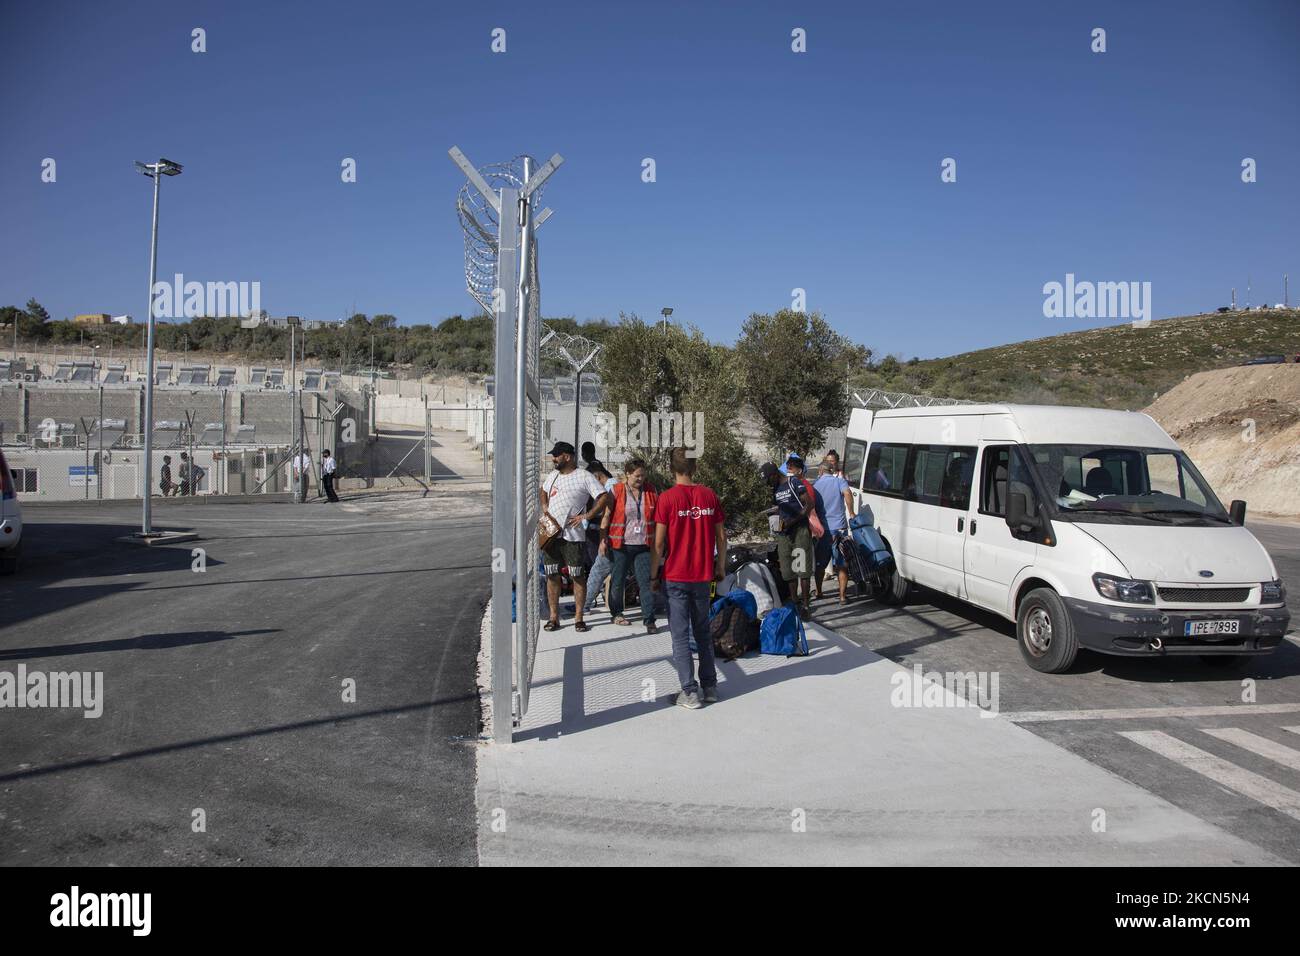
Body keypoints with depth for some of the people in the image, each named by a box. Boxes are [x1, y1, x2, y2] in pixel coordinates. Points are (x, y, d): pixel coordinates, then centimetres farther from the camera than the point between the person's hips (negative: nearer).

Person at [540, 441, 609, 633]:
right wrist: (544, 506, 14)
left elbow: (604, 496, -12)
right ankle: (554, 617, 15)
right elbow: (543, 491, 34)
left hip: (572, 535, -6)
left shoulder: (584, 477, -7)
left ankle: (579, 618, 7)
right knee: (552, 576, 7)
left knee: (578, 577, 0)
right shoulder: (552, 476, 14)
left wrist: (586, 516, -16)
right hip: (551, 533, 6)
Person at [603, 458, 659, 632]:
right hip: (621, 545, -1)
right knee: (618, 581, 9)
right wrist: (603, 539, -6)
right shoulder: (616, 491, -2)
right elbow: (606, 516, 0)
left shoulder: (651, 491, 6)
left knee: (646, 582, -4)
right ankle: (616, 613, 28)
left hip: (643, 546, 2)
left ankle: (649, 620, -1)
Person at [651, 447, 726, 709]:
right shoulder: (709, 495, 1)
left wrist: (654, 576, -1)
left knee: (680, 635, 4)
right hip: (703, 576, 4)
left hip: (675, 577, -4)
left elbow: (659, 543, -11)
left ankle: (690, 692, 4)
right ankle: (710, 686, 21)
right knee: (703, 632, 17)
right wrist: (720, 567, 17)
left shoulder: (667, 498, -10)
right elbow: (721, 536, 5)